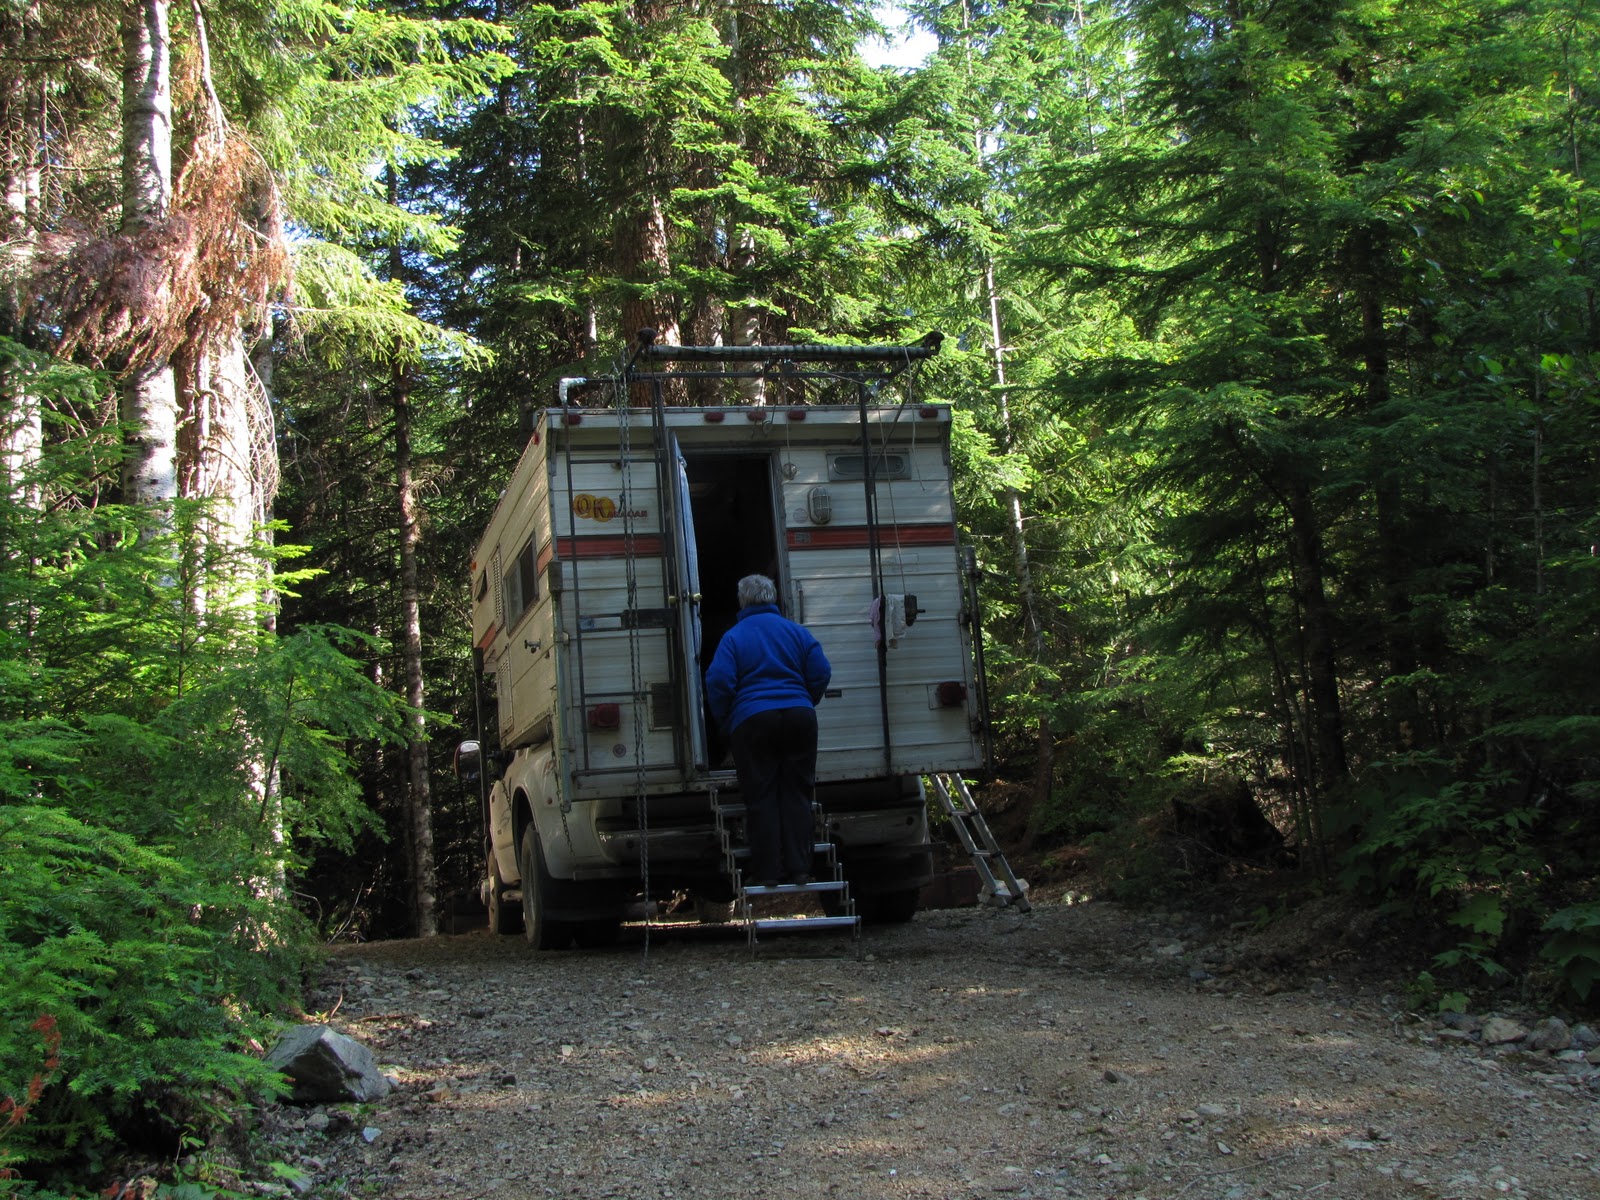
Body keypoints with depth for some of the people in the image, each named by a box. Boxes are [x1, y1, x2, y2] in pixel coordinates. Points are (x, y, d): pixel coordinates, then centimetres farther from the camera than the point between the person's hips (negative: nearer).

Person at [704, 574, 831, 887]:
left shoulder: (733, 637, 1)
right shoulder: (797, 631, 8)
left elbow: (719, 682, -9)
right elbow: (821, 673, 4)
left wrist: (726, 722, 3)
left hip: (752, 721, -2)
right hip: (799, 717, 2)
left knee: (761, 797, 3)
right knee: (796, 793, 9)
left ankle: (767, 871, 2)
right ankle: (798, 867, 6)